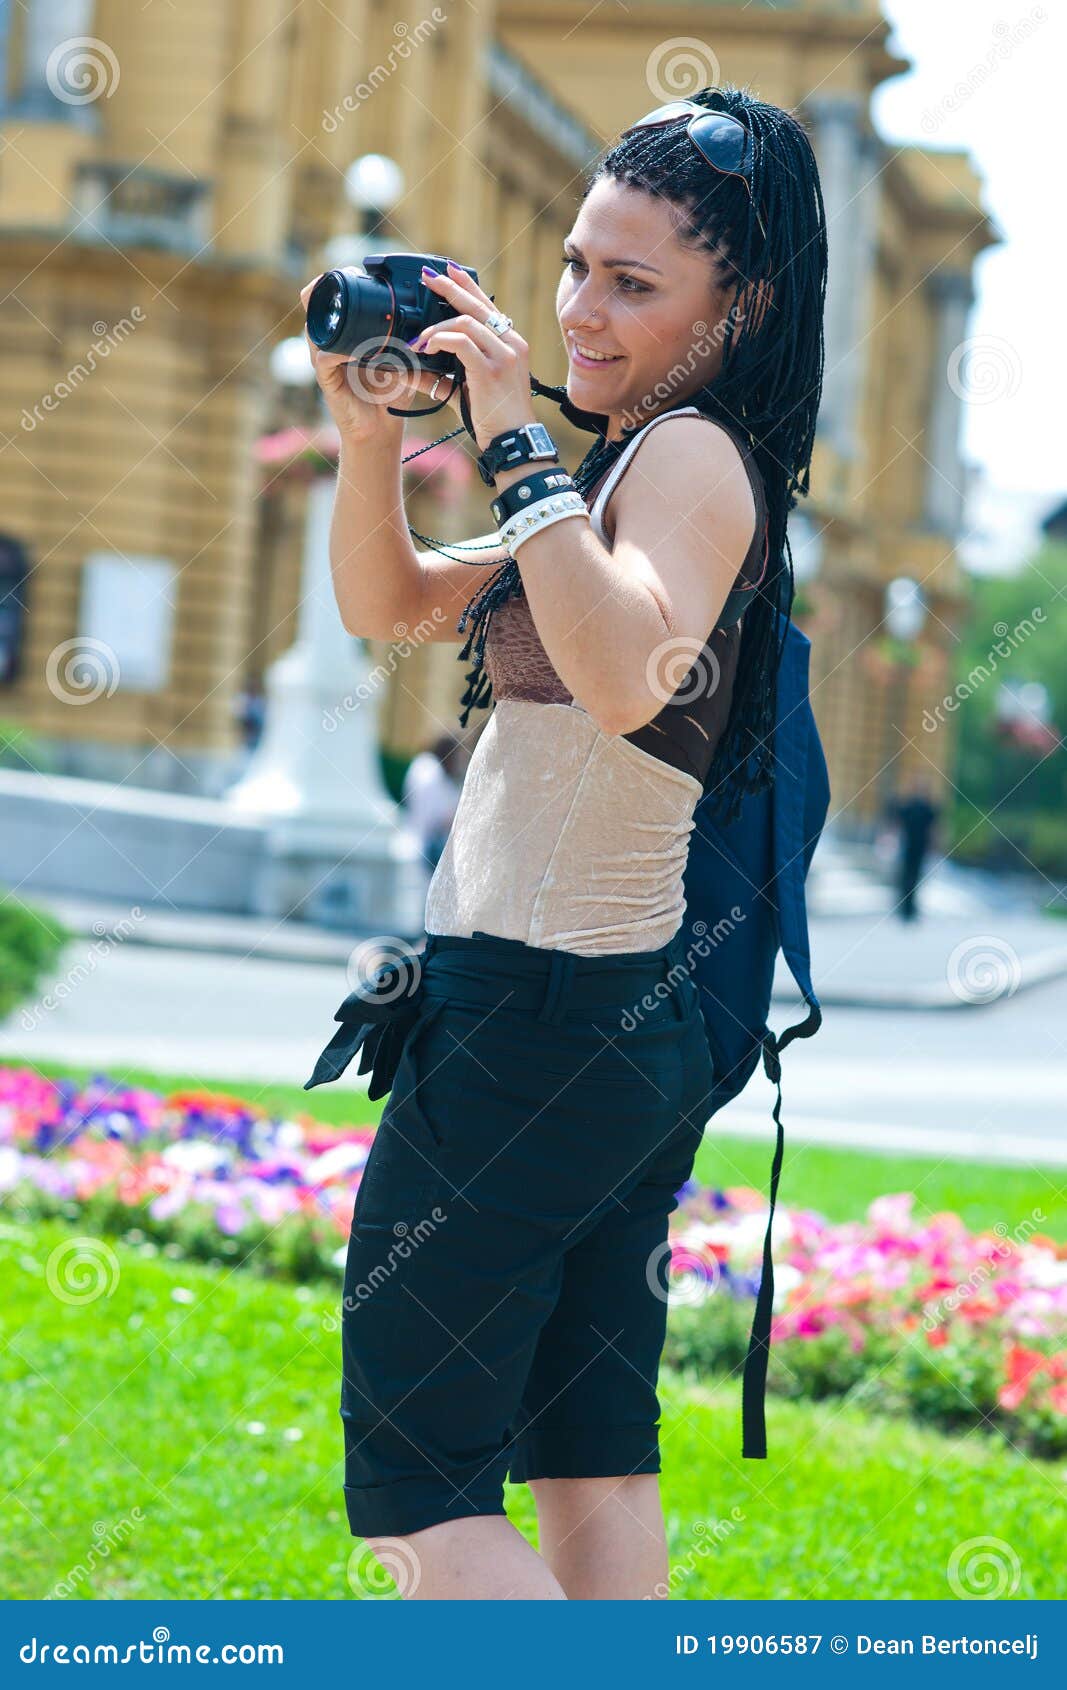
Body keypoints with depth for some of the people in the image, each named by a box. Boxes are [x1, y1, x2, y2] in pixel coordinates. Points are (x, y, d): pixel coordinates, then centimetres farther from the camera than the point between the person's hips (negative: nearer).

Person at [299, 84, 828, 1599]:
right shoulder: (635, 463, 15)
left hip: (538, 1011, -10)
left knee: (415, 1473, -5)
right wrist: (371, 436, 4)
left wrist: (515, 437, -29)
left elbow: (627, 675, -35)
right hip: (637, 1023, 10)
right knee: (594, 1452, 12)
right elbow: (388, 606, 21)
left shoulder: (696, 453, -14)